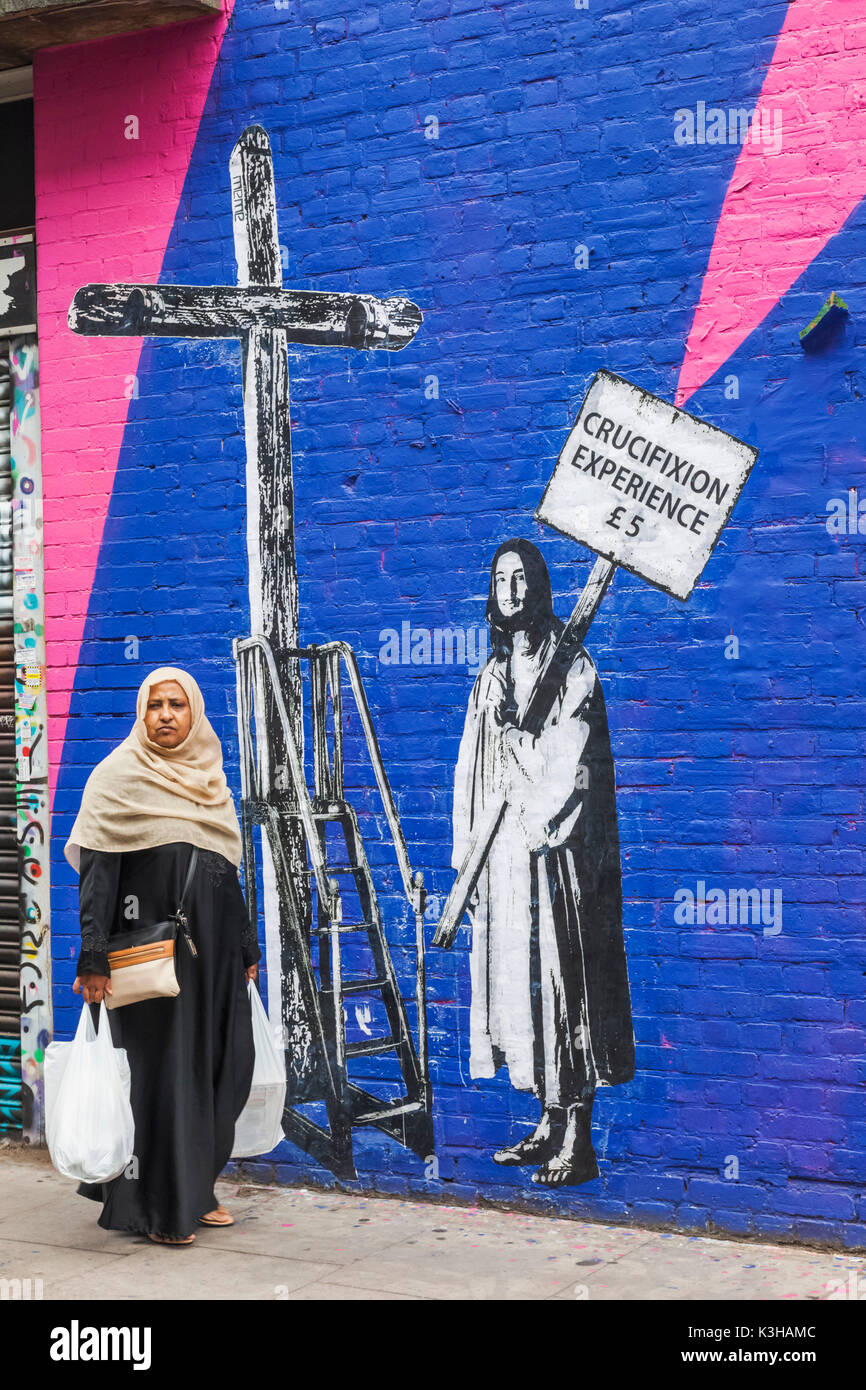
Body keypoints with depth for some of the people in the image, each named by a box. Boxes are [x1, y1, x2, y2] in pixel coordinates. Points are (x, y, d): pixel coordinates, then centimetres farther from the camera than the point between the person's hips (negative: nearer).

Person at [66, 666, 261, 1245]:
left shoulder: (210, 779, 13)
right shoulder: (119, 775, -5)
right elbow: (96, 869, -12)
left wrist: (246, 948, 15)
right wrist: (95, 956, -20)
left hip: (209, 948, 6)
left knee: (216, 1061, 7)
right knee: (157, 1063, -3)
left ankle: (194, 1190, 21)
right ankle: (158, 1206, 6)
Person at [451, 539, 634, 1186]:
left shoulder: (571, 666, -3)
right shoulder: (491, 678, 17)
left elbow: (574, 763, -10)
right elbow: (473, 770, 16)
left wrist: (536, 824, -15)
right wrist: (468, 855, 11)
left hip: (555, 851, -7)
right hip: (503, 853, 7)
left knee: (557, 974, -9)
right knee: (515, 975, 7)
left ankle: (577, 1140, -7)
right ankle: (550, 1125, 15)